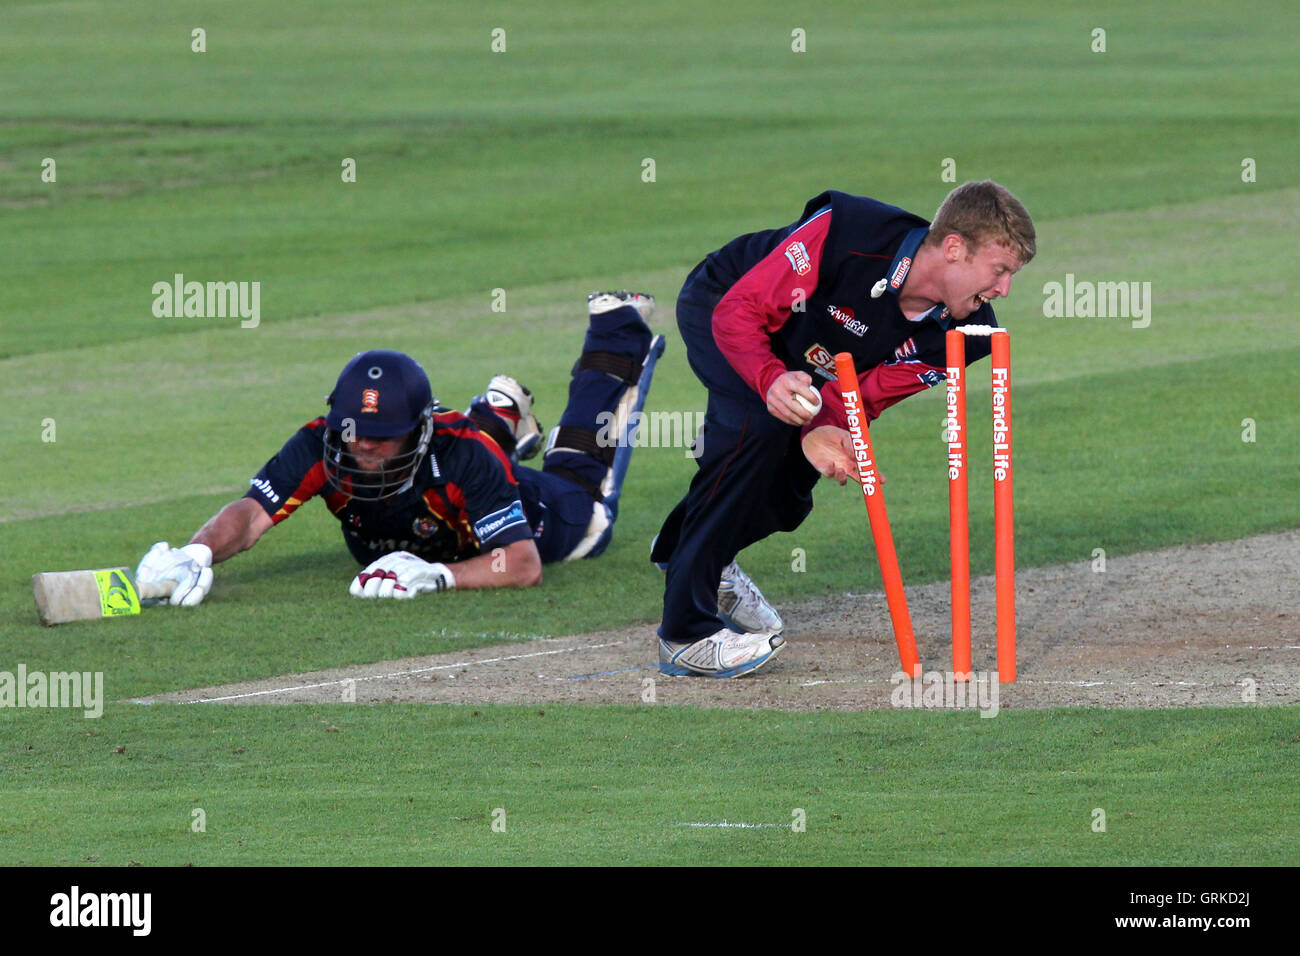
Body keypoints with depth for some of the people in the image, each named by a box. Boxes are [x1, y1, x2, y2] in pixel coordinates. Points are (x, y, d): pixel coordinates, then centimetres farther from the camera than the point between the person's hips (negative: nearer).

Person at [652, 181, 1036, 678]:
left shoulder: (963, 332, -23)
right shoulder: (846, 233, -40)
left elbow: (861, 396, -21)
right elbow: (738, 312, -34)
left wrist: (824, 428, -43)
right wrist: (771, 380, -52)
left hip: (796, 361, 6)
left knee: (786, 500, 4)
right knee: (760, 425, -31)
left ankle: (683, 547, 42)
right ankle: (686, 631, -25)